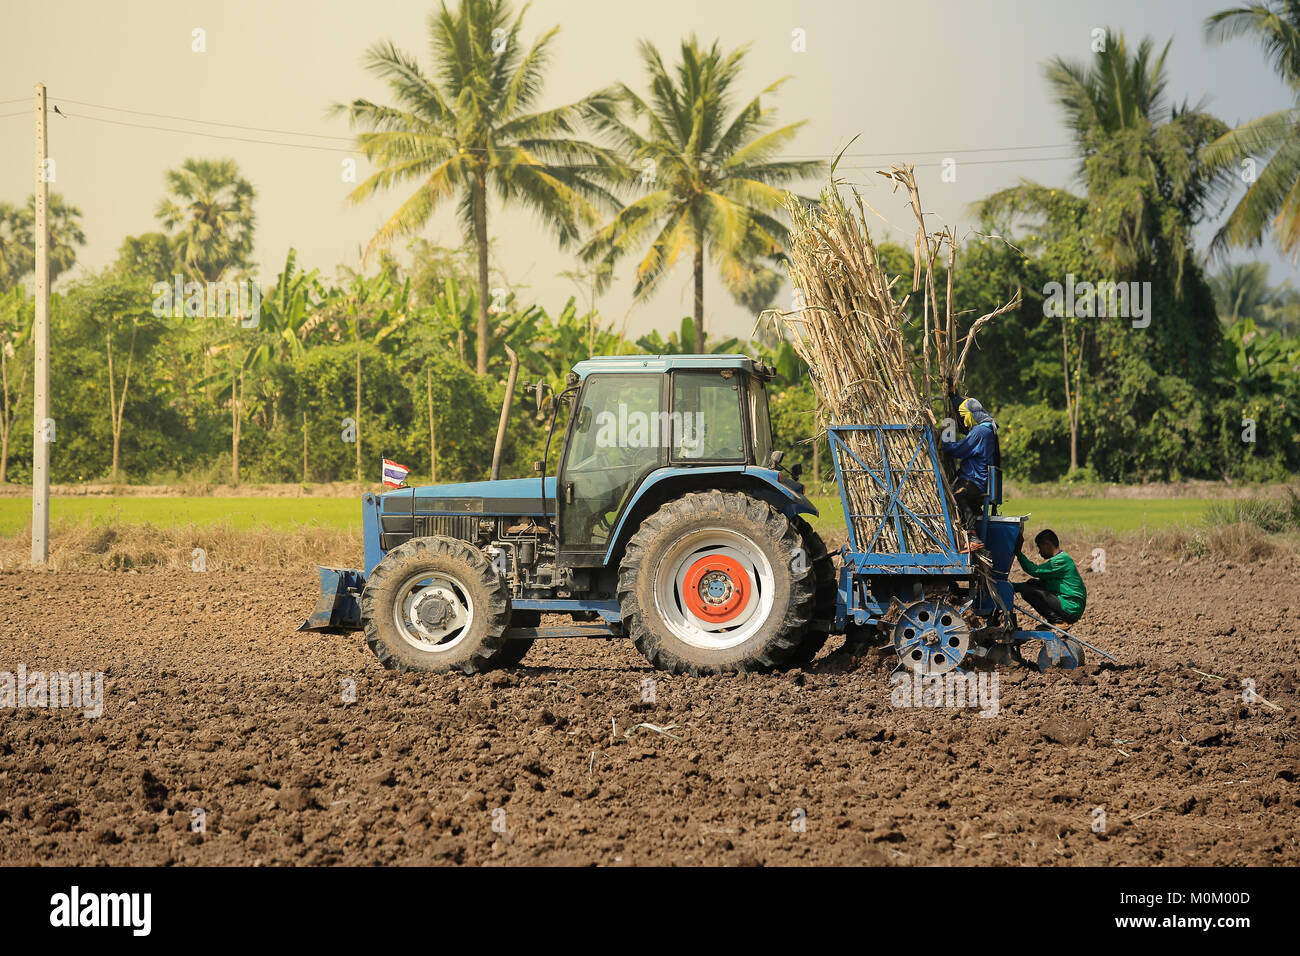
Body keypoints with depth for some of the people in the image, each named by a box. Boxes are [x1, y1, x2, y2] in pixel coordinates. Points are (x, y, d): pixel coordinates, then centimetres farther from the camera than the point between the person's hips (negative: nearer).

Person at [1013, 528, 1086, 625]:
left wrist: (1018, 552, -15)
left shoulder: (1061, 560, -16)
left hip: (1071, 609, -10)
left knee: (1027, 591, -16)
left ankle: (1059, 621, -10)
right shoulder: (1059, 558, 17)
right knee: (1032, 583, 15)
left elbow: (1035, 571, -22)